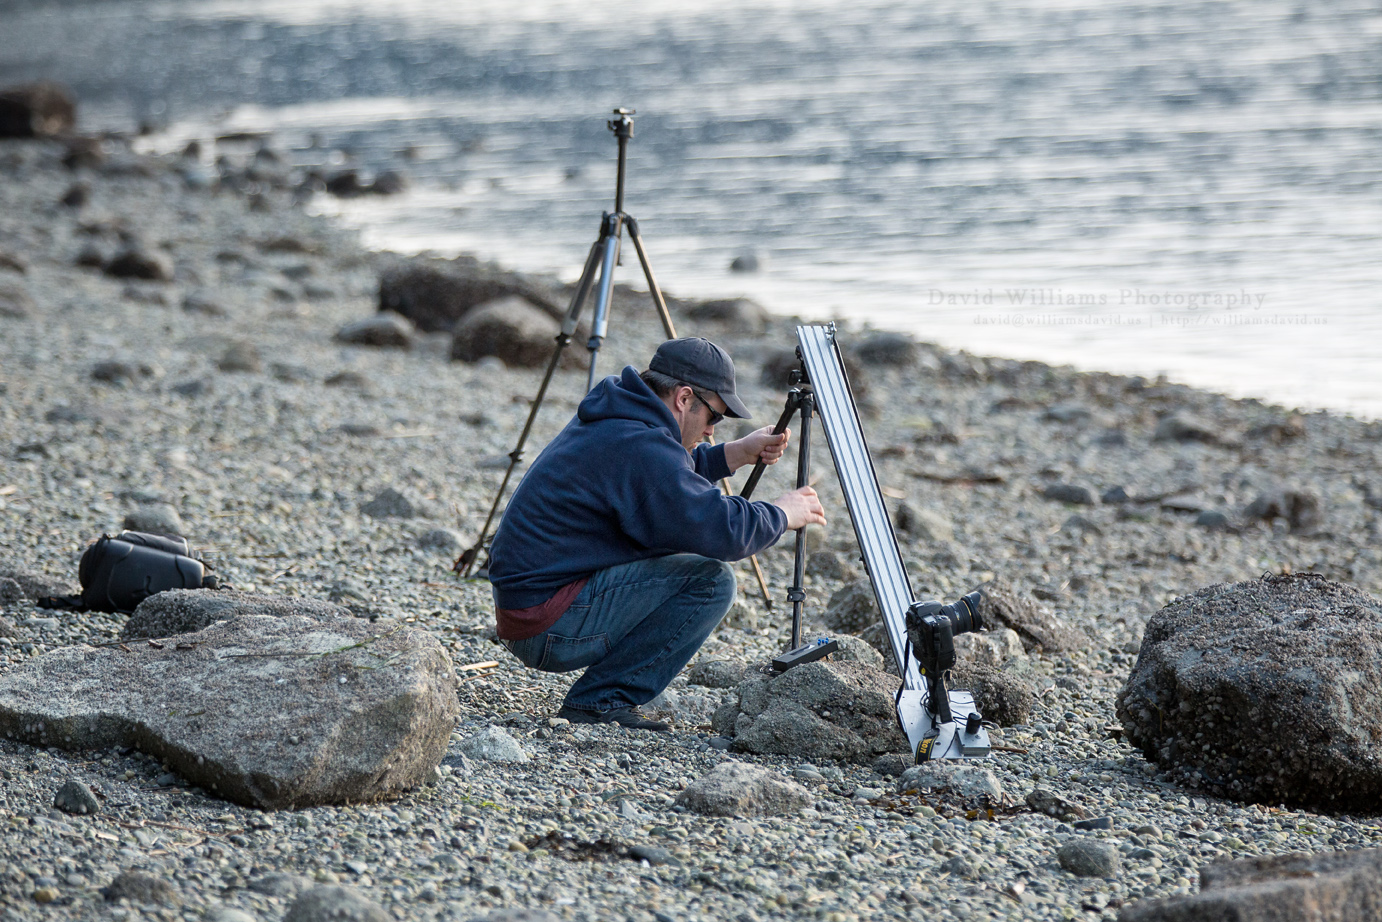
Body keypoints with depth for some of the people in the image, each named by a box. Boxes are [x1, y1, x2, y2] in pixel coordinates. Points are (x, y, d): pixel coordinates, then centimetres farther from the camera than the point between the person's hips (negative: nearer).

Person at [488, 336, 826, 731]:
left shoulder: (609, 422, 12)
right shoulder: (640, 445, -19)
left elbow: (671, 479, 32)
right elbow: (721, 529, -22)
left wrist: (737, 453, 18)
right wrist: (783, 514, -3)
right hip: (550, 628, -11)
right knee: (710, 580, -12)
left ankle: (600, 696, 14)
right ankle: (601, 702, -9)